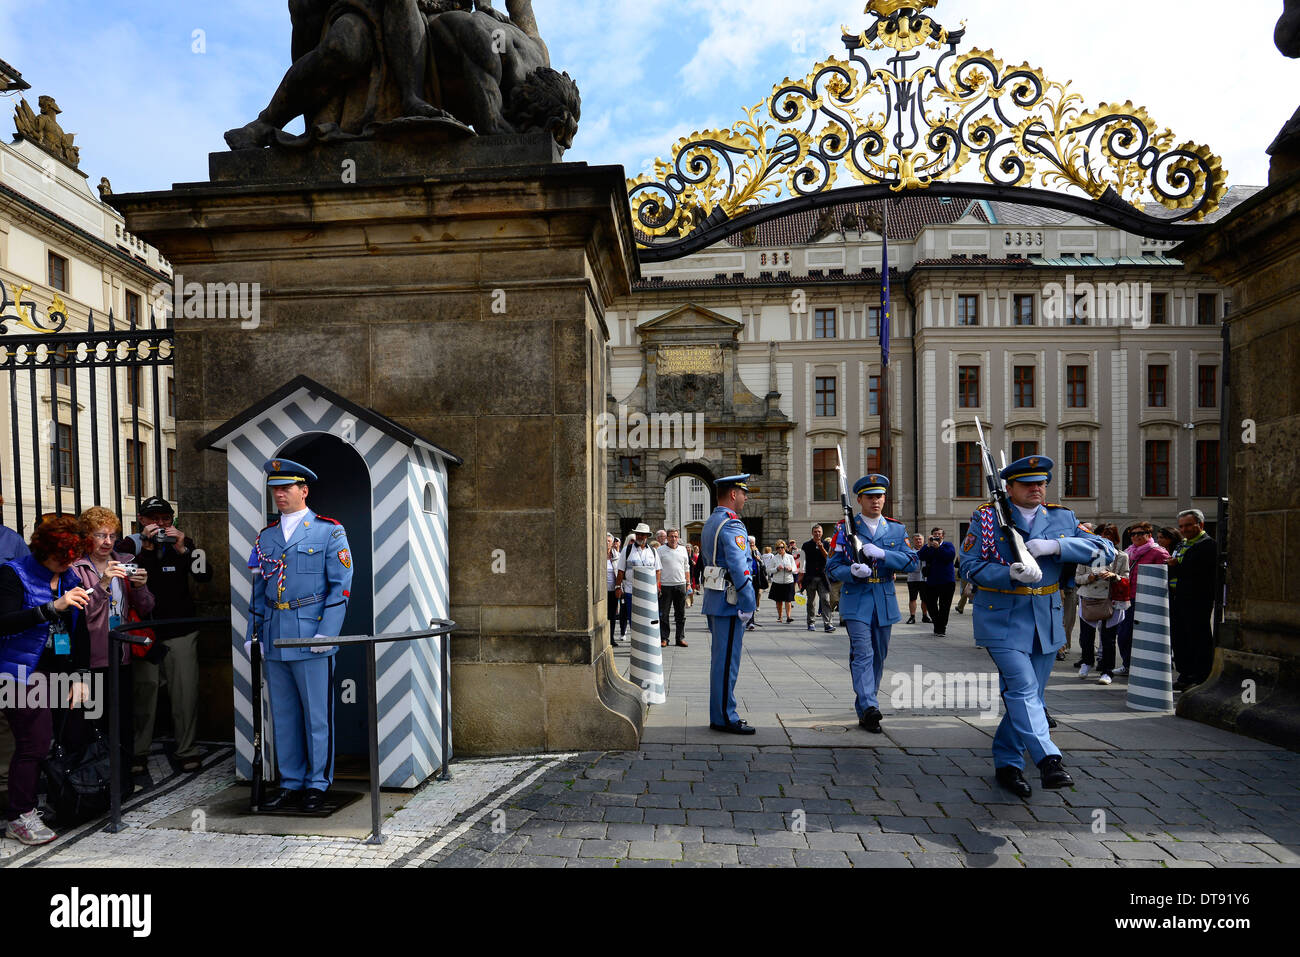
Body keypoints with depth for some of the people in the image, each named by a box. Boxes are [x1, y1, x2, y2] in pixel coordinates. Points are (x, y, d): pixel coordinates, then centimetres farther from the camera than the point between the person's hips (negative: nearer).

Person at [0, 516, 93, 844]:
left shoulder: (71, 578, 10)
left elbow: (80, 631, 13)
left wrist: (82, 676, 8)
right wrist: (54, 607, -32)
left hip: (56, 670, 6)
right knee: (35, 741, -9)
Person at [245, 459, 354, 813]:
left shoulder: (330, 531, -1)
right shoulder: (265, 536, 14)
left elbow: (341, 585, -6)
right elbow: (258, 591, 18)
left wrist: (327, 633, -14)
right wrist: (252, 636, 11)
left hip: (312, 637, -5)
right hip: (274, 641, 5)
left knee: (317, 716, 2)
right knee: (283, 716, 12)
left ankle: (317, 785, 15)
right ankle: (290, 784, 23)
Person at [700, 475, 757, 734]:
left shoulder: (710, 523, 17)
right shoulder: (731, 524, -15)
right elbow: (738, 566, -23)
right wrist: (748, 604, -20)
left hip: (714, 599, 10)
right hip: (729, 601, -10)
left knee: (720, 658, 14)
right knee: (727, 660, -4)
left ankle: (719, 715, 22)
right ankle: (725, 718, 3)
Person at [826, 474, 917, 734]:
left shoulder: (897, 530, 9)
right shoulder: (846, 530, 1)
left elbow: (912, 562, -3)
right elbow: (832, 568, 0)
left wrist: (883, 554, -18)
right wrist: (852, 572, -21)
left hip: (885, 602, 4)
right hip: (856, 601, -3)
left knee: (878, 656, 10)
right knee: (862, 654, -14)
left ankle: (865, 707, 25)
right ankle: (869, 709, -18)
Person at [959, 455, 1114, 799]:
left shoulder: (1063, 518, 8)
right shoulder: (987, 517, -3)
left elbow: (1106, 550, -2)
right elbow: (968, 566, -7)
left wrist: (1055, 546, -16)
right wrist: (1011, 574, -24)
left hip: (1047, 621, 5)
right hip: (1002, 619, -4)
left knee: (1031, 695, 11)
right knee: (1023, 688, -18)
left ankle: (1007, 763, 23)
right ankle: (1048, 760, -16)